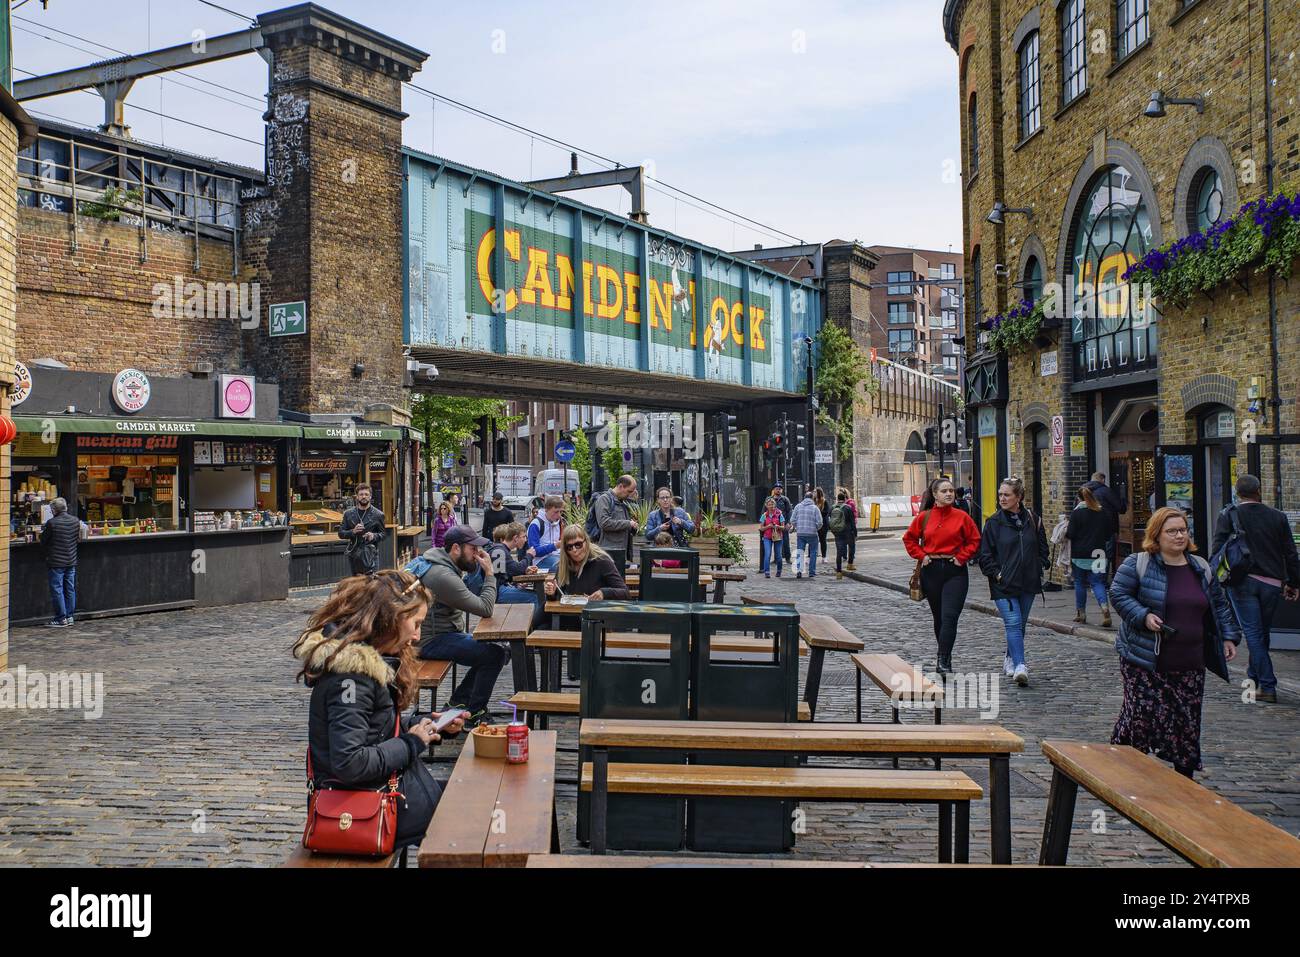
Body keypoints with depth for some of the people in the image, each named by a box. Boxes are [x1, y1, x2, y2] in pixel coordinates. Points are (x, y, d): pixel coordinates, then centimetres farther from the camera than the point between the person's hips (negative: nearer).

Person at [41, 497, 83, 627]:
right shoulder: (76, 520, 2)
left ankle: (61, 618, 1)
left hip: (56, 562, -6)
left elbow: (43, 542, -4)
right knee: (70, 589, 11)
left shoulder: (52, 523, -15)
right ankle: (70, 616, 15)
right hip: (71, 560, 6)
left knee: (57, 589, 0)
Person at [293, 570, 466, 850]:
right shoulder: (351, 673, -24)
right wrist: (411, 745, -17)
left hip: (388, 782, 9)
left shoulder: (371, 659, 5)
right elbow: (348, 763, -29)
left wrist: (429, 724, 3)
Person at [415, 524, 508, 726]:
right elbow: (485, 609, -23)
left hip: (447, 632, 11)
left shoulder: (446, 566, 9)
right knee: (494, 655, -18)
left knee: (493, 650, 13)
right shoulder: (442, 575, -25)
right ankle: (474, 713, -2)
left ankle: (459, 702, 20)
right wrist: (489, 574, -16)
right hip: (434, 641, -11)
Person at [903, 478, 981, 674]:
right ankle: (944, 658, 28)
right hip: (931, 571, 2)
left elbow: (975, 540, 5)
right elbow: (909, 538, 13)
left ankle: (944, 662, -12)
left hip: (955, 571, -2)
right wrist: (921, 556, 2)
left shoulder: (962, 517, -2)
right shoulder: (924, 517, 2)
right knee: (938, 617, 13)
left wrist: (961, 557, -5)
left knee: (949, 617, -13)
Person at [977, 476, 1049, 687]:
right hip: (1004, 583, -4)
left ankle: (1010, 658, 31)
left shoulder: (1033, 520, 5)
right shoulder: (994, 522, -3)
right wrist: (996, 573, -9)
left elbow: (1042, 548, 16)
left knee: (1020, 624, 13)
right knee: (1013, 623, -15)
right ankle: (1019, 666, -21)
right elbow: (985, 554, -1)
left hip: (1028, 583, 4)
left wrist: (1038, 568, 6)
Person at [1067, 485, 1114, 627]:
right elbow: (1108, 535, 10)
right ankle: (1105, 607, -21)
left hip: (1079, 555, -3)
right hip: (1098, 554, 3)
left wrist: (1066, 526, 9)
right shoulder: (1103, 513, 4)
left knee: (1080, 583, 10)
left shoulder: (1076, 513, -9)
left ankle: (1081, 614, 18)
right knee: (1097, 583, 3)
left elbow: (1071, 534, -11)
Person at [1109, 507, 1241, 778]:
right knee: (1142, 715, -7)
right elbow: (1118, 594, -7)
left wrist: (1229, 637, 12)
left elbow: (1219, 605, 19)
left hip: (1189, 664, 5)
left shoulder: (1201, 568, 11)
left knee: (1187, 720, 7)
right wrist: (1143, 616, -19)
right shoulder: (1138, 564, -6)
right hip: (1145, 660, -5)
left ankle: (1185, 776, 21)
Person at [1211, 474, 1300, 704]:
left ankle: (1267, 686, -6)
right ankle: (1255, 674, 32)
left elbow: (1217, 549, -8)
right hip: (1271, 582, 3)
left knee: (1253, 632, -2)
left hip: (1241, 581, -3)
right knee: (1263, 631, 16)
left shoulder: (1228, 515, -3)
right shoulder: (1278, 517, 5)